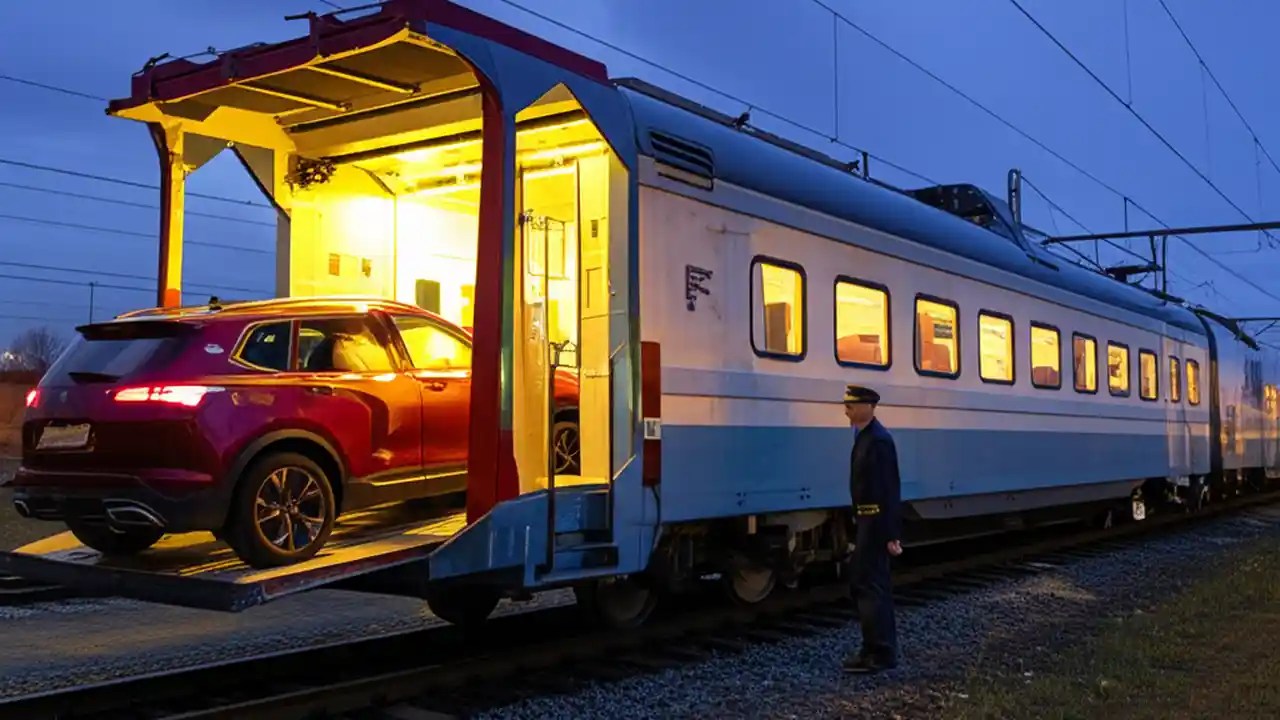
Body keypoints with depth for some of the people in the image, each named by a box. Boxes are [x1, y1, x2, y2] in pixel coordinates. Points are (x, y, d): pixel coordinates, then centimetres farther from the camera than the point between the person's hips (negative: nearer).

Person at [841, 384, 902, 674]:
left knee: (868, 586, -6)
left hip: (876, 522, -10)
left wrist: (892, 535, -22)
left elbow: (890, 489, -21)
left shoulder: (878, 440, -18)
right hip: (868, 520, 10)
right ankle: (880, 649, 24)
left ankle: (879, 653, 0)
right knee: (871, 584, 15)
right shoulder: (865, 437, 12)